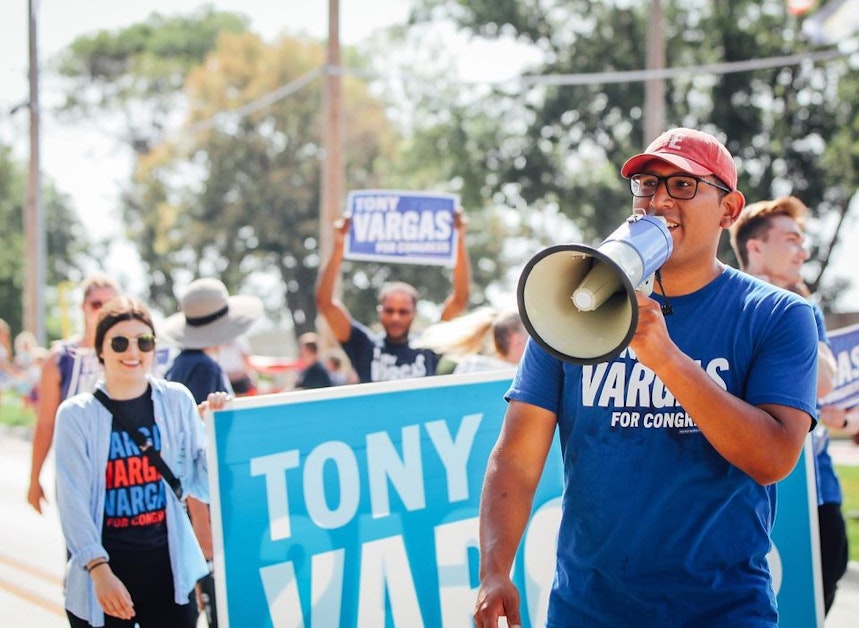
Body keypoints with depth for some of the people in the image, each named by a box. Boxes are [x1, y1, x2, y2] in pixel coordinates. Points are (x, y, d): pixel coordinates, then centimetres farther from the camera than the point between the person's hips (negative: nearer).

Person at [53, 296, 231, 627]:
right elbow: (74, 502, -8)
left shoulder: (176, 400, 4)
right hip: (106, 567, -2)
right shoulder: (76, 414, -3)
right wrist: (99, 569, -17)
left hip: (167, 565, 2)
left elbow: (201, 484, 7)